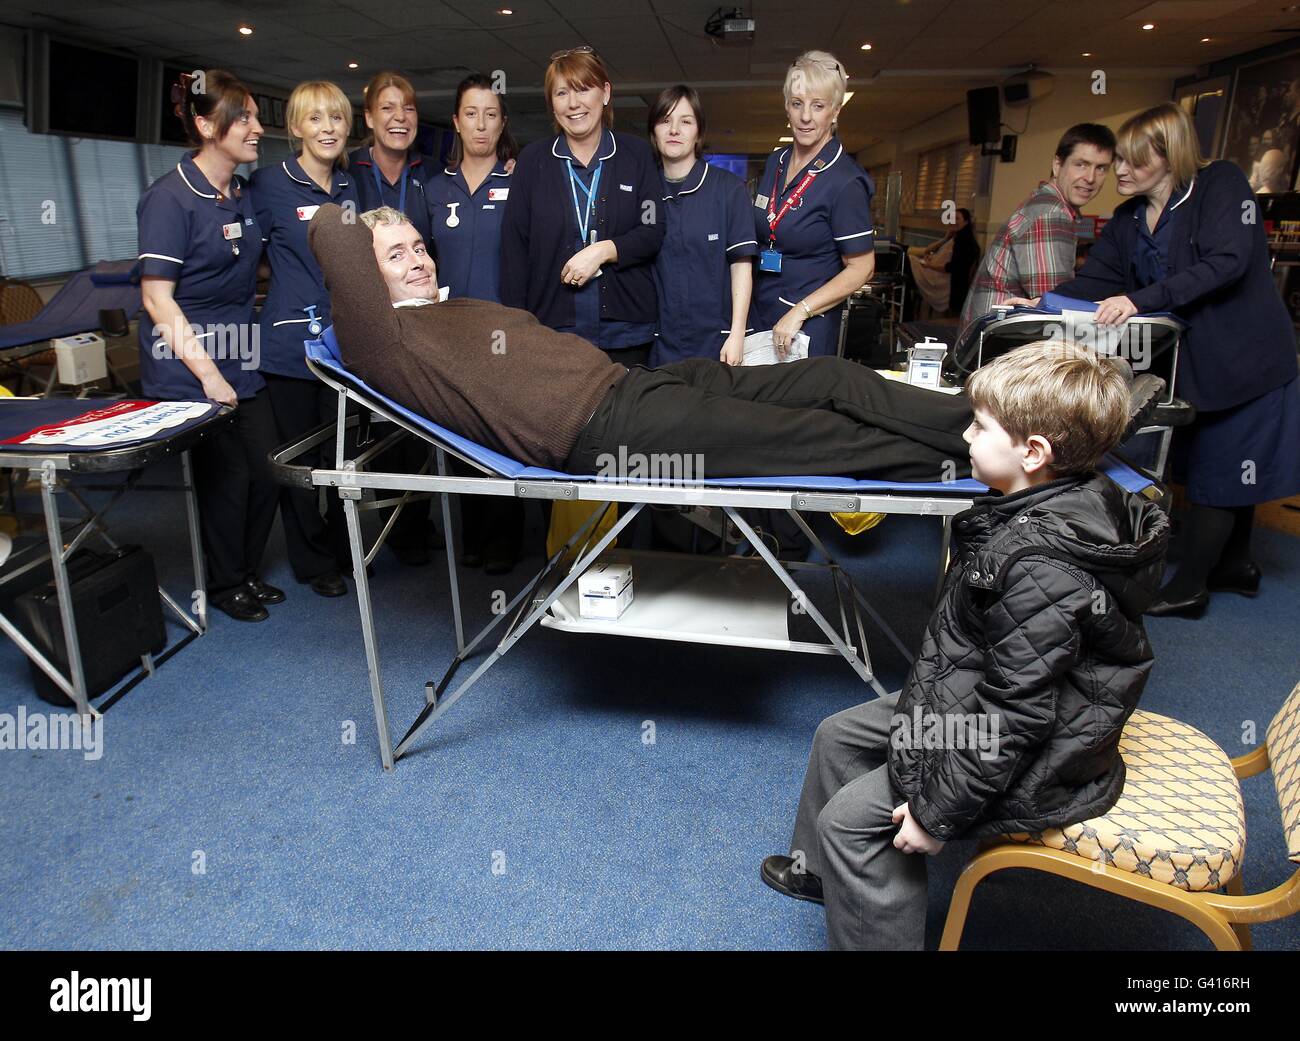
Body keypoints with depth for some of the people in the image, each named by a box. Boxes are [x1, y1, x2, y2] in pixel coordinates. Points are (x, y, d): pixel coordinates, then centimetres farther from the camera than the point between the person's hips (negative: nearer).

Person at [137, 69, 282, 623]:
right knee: (227, 475, -1)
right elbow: (156, 294, -15)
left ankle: (246, 570, 27)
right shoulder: (170, 197, -12)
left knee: (268, 470, 6)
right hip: (187, 366, -7)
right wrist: (206, 371, -20)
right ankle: (224, 584, 20)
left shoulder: (244, 195, 10)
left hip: (240, 359, 7)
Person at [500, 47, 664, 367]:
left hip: (625, 330, 0)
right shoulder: (533, 160, 8)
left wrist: (604, 250, -15)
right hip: (552, 328, 0)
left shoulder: (636, 154, 7)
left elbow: (653, 233, 4)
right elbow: (514, 247, 5)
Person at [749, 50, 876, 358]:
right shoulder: (775, 163, 7)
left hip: (808, 330, -6)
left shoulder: (845, 181, -13)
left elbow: (861, 269, -12)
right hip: (757, 316, 6)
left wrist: (800, 311, -19)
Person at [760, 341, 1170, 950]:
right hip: (977, 702, 10)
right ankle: (820, 868, 41)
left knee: (853, 815, -5)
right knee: (839, 734, 17)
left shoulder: (1039, 570, -34)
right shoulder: (1066, 502, -3)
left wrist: (938, 812, -20)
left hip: (1031, 763, -10)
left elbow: (1016, 713, -30)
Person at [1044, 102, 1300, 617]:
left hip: (1244, 358, -7)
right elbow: (1093, 281, 1)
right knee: (1231, 470, 19)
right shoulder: (1128, 219, 7)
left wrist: (1140, 300, -34)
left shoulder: (1222, 184, -13)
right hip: (1190, 360, 7)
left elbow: (1226, 262, -26)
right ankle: (1236, 565, 34)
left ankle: (1188, 587, 9)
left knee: (1220, 475, 0)